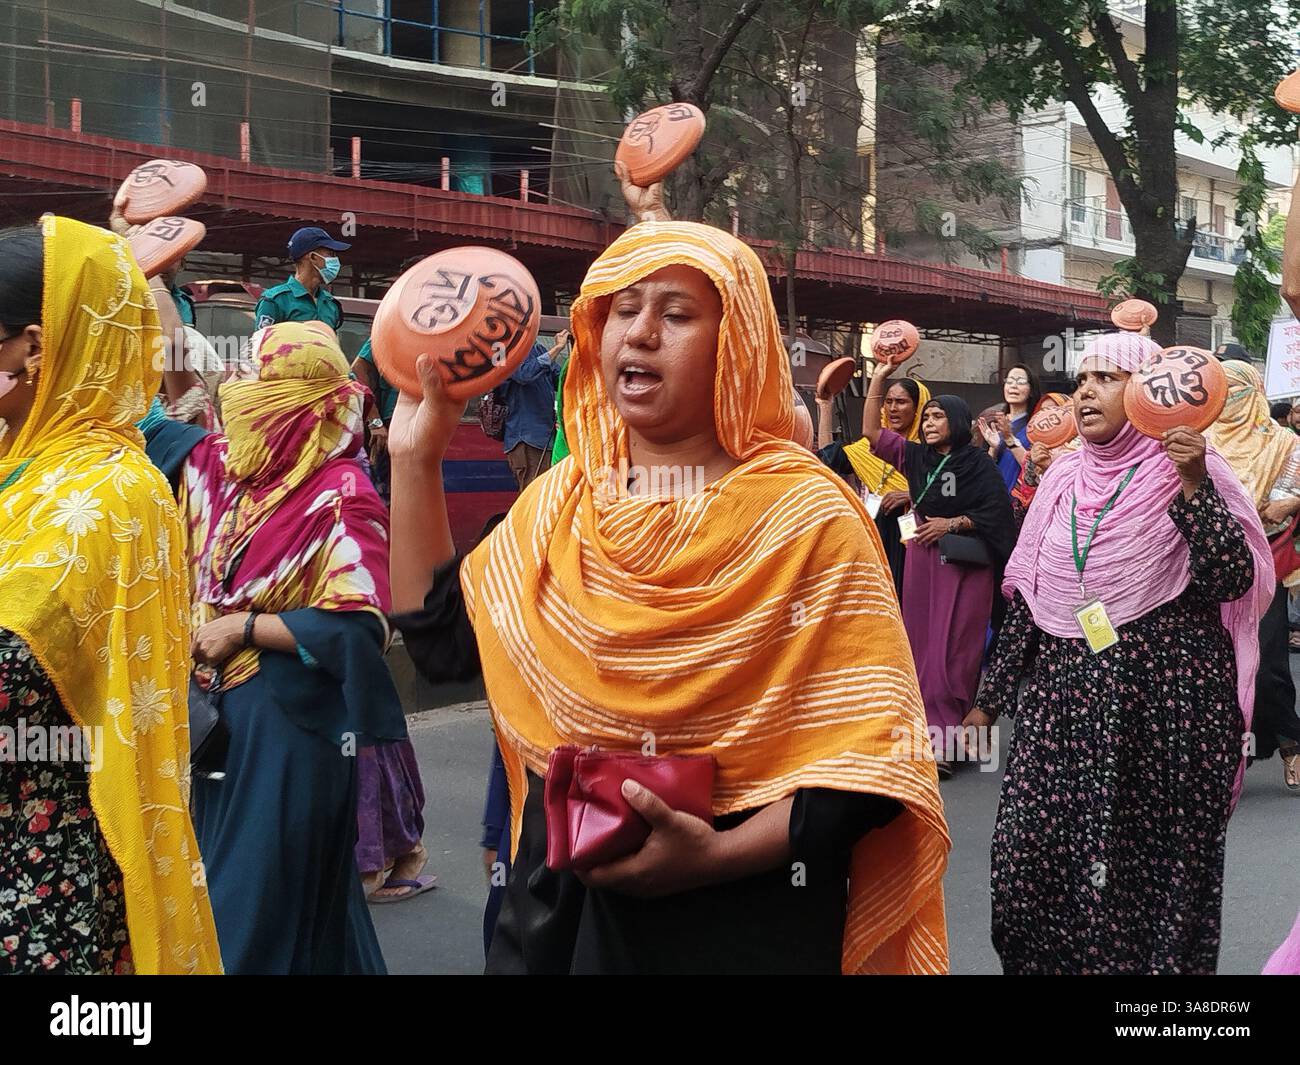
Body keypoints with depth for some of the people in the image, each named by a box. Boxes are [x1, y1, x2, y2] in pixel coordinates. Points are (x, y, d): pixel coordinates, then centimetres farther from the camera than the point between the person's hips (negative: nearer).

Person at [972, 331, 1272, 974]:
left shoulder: (1184, 469, -3)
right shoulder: (1063, 478, 10)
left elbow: (1234, 581, -13)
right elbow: (1027, 598, 14)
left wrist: (1193, 487, -20)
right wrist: (992, 697, 13)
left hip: (1164, 701, -4)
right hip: (1064, 699, 4)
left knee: (1154, 859, 2)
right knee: (1032, 849, 0)